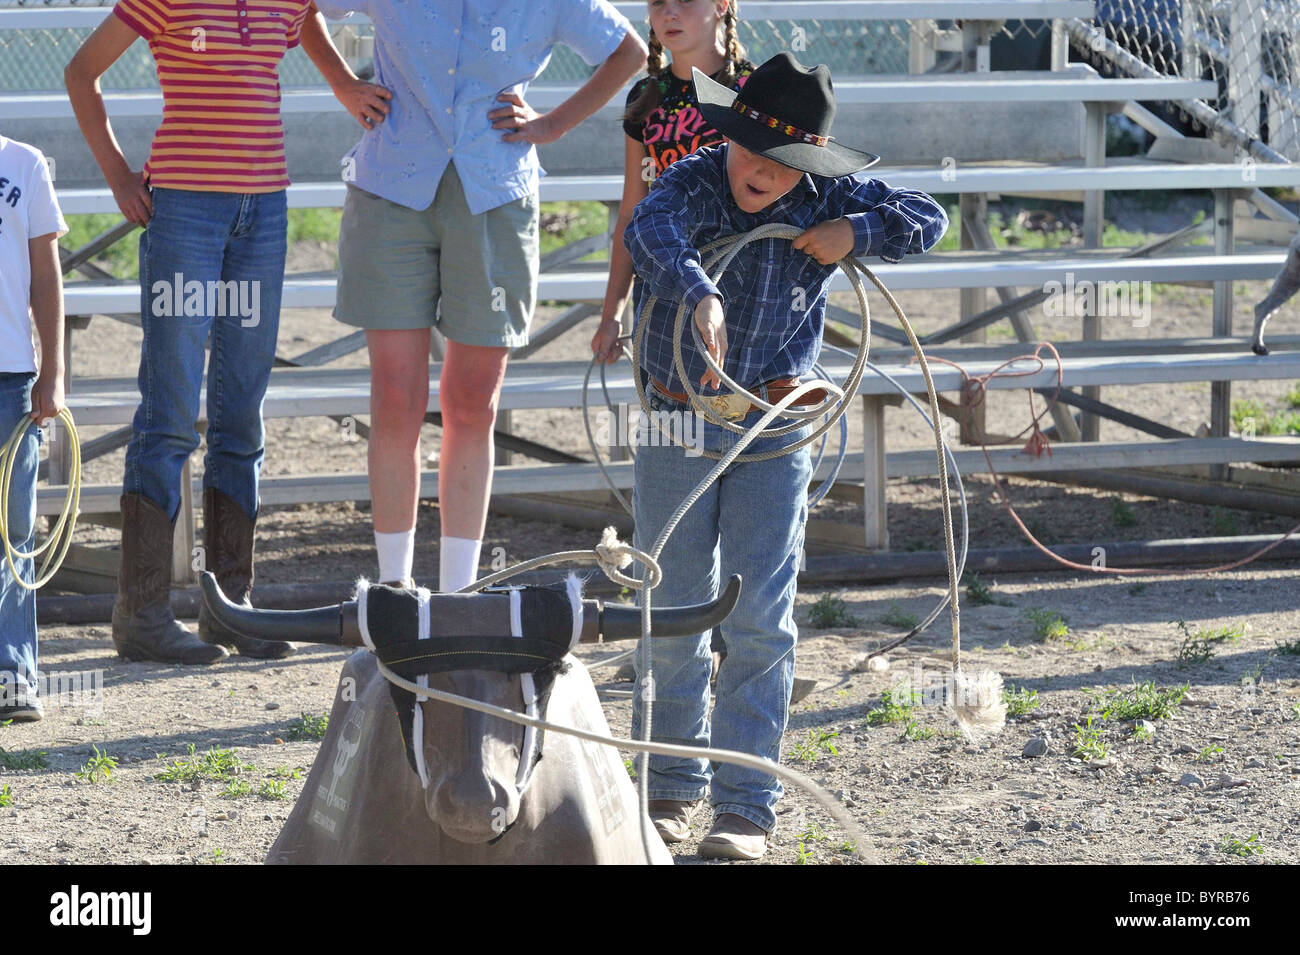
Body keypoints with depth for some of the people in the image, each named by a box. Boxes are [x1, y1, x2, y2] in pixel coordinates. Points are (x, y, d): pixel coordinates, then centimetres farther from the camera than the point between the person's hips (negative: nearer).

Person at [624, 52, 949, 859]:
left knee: (760, 618, -4)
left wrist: (854, 233, -14)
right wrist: (699, 296, -53)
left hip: (773, 430, 1)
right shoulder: (694, 183, -12)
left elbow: (929, 220, 6)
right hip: (678, 426, -1)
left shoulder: (828, 199, -2)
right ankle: (673, 787, 22)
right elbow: (651, 232, -34)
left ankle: (747, 805, 0)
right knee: (674, 613, 6)